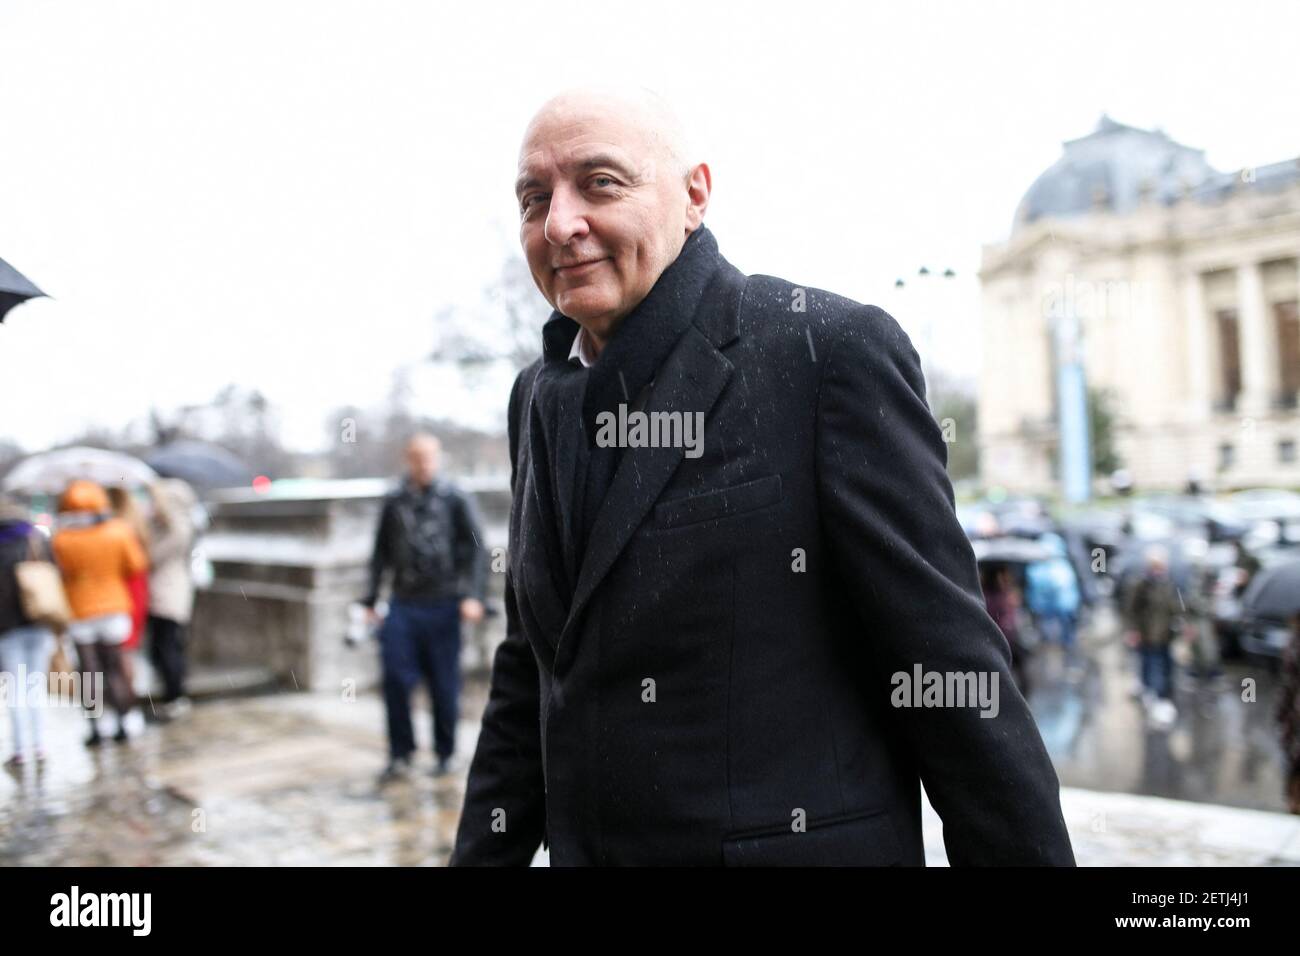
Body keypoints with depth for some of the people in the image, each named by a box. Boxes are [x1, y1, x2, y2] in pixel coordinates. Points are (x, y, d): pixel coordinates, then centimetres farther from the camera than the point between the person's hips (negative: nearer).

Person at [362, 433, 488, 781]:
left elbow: (476, 549, -1)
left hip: (443, 605, -2)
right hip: (403, 603, 2)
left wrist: (473, 595, -12)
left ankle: (445, 754, 19)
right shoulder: (394, 503, 11)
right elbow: (381, 554, 15)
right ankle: (400, 754, 5)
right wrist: (371, 599, 10)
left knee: (444, 684, 4)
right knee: (395, 675, -8)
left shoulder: (455, 500, 3)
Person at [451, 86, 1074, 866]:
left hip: (800, 843, -5)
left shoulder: (832, 349, -15)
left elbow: (952, 669, -14)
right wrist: (482, 854, 8)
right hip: (583, 845, 6)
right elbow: (532, 673, 10)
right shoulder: (539, 398, 5)